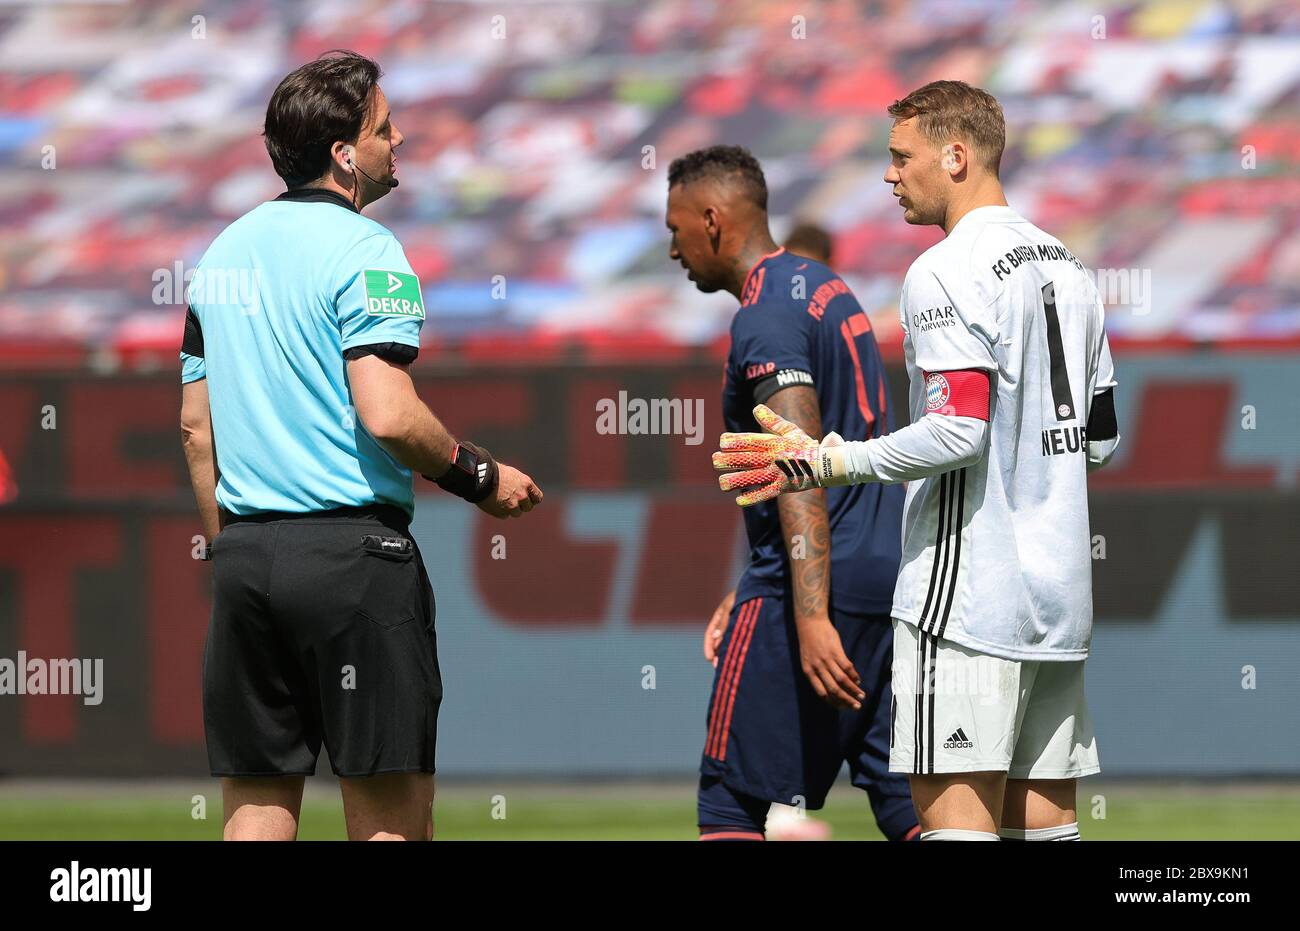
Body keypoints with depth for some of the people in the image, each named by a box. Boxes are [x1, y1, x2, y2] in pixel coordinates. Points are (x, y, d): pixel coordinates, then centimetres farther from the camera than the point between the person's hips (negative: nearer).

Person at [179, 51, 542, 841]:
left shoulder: (225, 252, 13)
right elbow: (388, 416, -19)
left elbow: (196, 424, 16)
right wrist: (482, 479, -4)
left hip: (246, 551, 7)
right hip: (353, 548, -7)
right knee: (391, 812, -3)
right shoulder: (363, 251, -10)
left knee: (257, 806, 7)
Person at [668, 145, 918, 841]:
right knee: (907, 797, 6)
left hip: (817, 583, -9)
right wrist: (753, 591, 28)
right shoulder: (827, 289, 19)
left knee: (733, 804, -2)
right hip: (888, 570, 9)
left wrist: (810, 616, -28)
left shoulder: (766, 318, -11)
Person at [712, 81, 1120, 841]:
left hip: (969, 589, -9)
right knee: (1045, 818, 8)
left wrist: (826, 463, -17)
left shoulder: (947, 274, -11)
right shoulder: (1068, 270, 16)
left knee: (954, 808, -10)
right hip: (1060, 593, 9)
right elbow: (1101, 441, 19)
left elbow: (957, 432, -21)